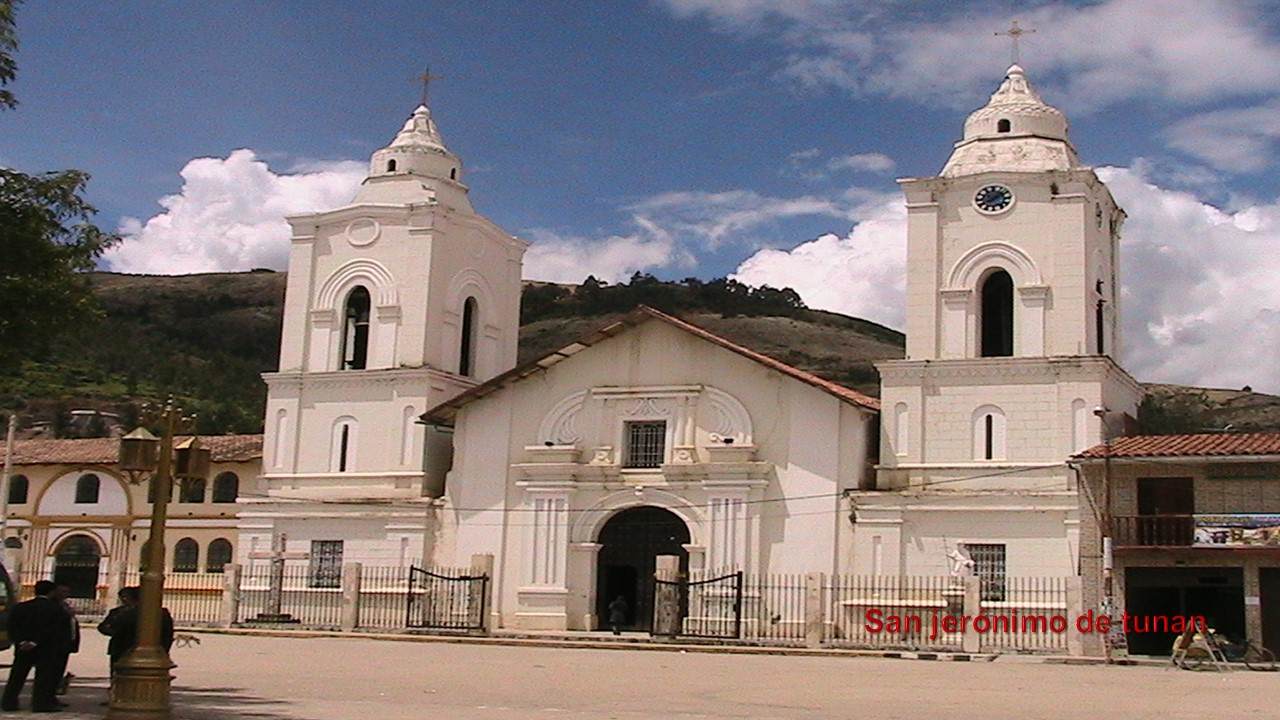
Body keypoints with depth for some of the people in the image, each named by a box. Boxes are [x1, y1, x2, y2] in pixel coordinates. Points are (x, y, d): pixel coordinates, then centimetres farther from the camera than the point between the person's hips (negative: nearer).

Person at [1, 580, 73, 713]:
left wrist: (21, 641, -11)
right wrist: (35, 642, -14)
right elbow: (52, 629, -14)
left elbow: (12, 627, -3)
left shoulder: (20, 607, 7)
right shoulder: (58, 609, -6)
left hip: (23, 648, 4)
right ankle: (40, 703, -7)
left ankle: (8, 702, 9)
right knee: (44, 676, -1)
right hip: (47, 650, -4)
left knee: (17, 676, 10)